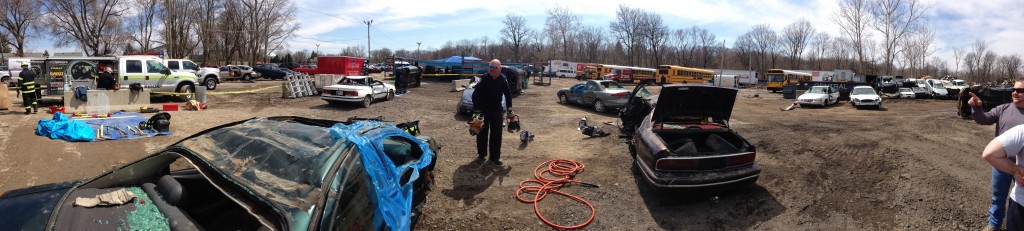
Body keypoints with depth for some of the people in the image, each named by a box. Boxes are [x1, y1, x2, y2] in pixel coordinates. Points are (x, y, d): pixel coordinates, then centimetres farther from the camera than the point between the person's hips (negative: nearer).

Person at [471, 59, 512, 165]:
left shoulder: (503, 80, -6)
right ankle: (481, 154, 19)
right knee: (482, 133, 5)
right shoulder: (484, 79, -16)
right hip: (483, 110, -2)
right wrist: (476, 110, -20)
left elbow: (508, 94, 6)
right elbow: (475, 95, -15)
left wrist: (509, 109, 2)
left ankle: (495, 156, 13)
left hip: (497, 110, 2)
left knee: (496, 134, 4)